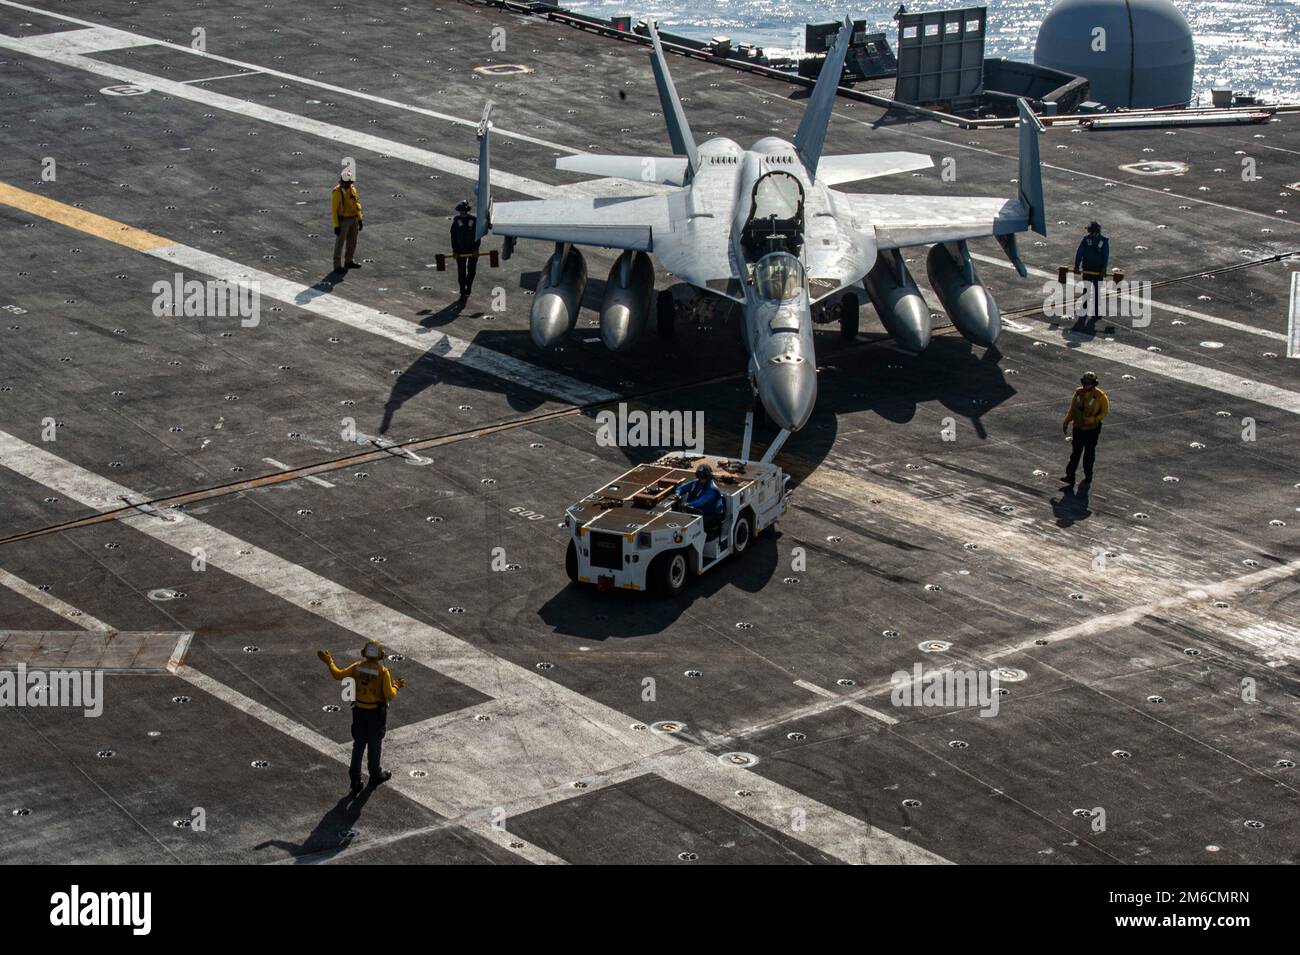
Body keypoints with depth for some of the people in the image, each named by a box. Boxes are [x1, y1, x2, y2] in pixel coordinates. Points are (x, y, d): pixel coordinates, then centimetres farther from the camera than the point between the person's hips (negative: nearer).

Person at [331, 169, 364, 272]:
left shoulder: (353, 188, 0)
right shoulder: (337, 192, -20)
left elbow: (357, 204, 9)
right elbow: (334, 209, -18)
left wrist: (359, 219, 10)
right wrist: (336, 226, -19)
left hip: (353, 219, 7)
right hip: (342, 220, -7)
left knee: (352, 241, 17)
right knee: (340, 243, 2)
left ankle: (349, 262, 34)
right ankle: (338, 266, 11)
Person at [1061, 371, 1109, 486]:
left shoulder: (1100, 396, -14)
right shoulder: (1078, 392, -2)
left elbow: (1105, 411, -7)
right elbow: (1072, 409, 7)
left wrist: (1094, 419, -21)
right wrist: (1066, 422, 1)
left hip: (1092, 429, -3)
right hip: (1078, 428, 3)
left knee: (1089, 453, 10)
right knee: (1076, 452, 2)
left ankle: (1088, 475, 26)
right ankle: (1070, 476, 2)